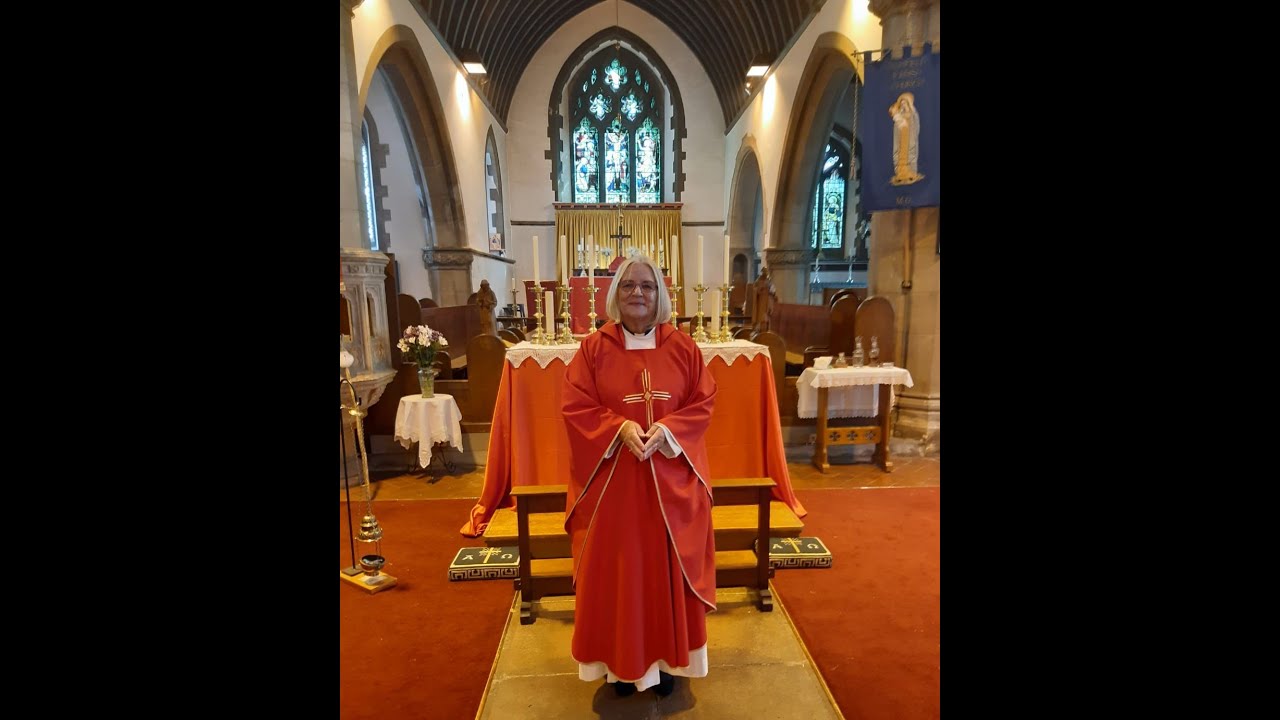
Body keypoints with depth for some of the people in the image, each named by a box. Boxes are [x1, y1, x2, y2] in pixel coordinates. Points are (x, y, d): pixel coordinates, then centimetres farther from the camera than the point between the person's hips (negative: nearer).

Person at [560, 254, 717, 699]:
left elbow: (703, 403, 0)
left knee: (668, 568, 10)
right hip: (611, 478, -1)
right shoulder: (593, 348, -1)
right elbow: (575, 407, -5)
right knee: (616, 569, 8)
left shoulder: (683, 348, 1)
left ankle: (666, 658, 29)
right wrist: (620, 427, -20)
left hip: (671, 478, 1)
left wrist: (666, 429, -17)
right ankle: (620, 661, 27)